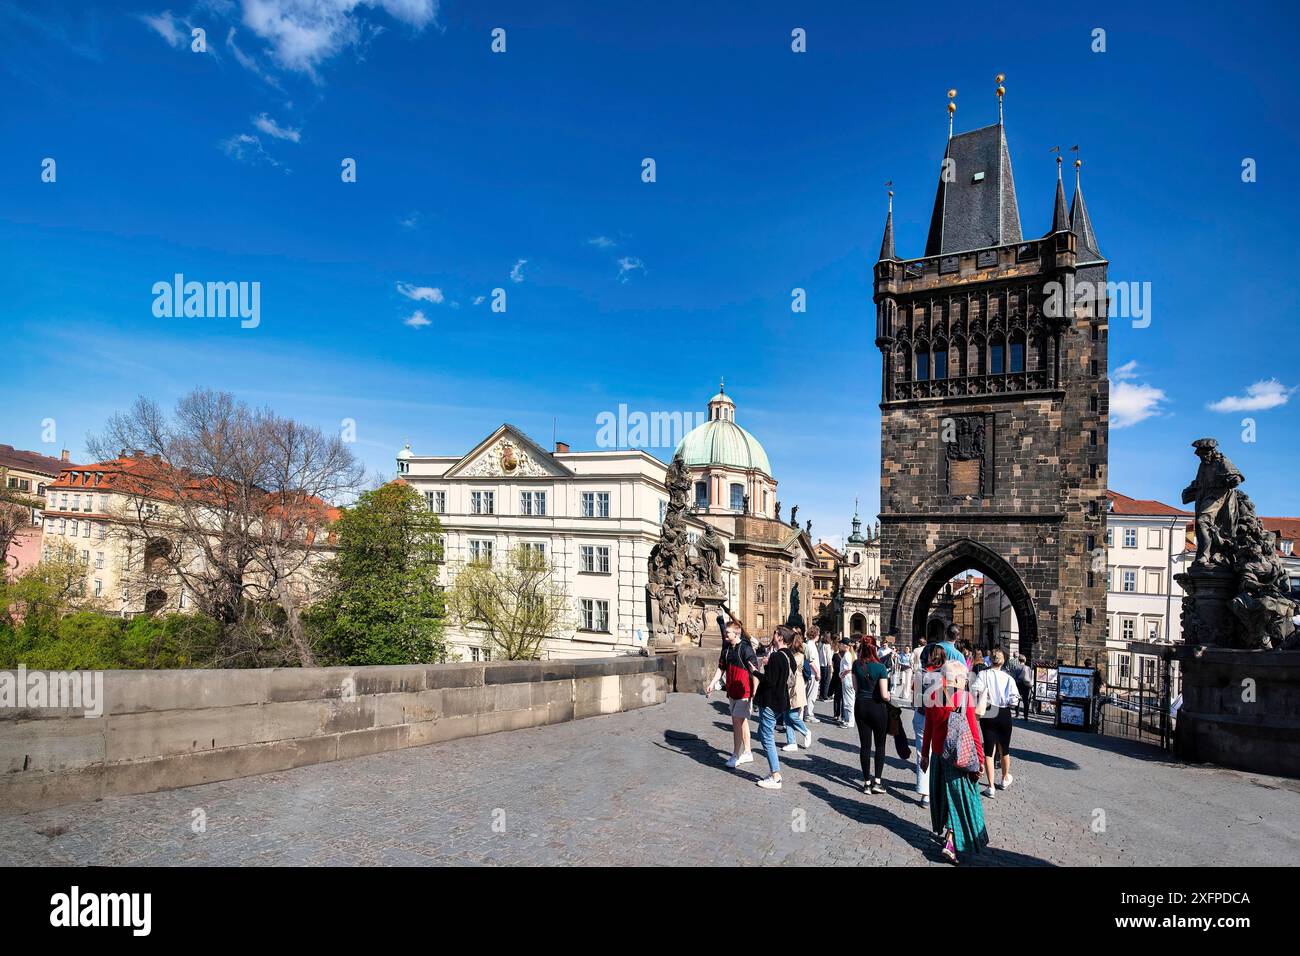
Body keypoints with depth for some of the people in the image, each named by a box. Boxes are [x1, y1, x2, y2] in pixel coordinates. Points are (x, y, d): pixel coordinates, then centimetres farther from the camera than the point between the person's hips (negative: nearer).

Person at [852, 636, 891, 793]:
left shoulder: (857, 665, -4)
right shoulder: (880, 667, -17)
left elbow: (855, 686, 6)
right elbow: (884, 695, -17)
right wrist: (890, 696, 3)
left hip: (860, 705, 3)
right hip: (877, 707, -3)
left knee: (865, 745, 9)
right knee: (880, 745, 12)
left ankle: (867, 782, 14)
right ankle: (877, 782, 8)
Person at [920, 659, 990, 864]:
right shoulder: (965, 697, -13)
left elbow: (928, 729, 4)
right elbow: (973, 731, -12)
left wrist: (925, 754, 13)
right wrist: (979, 758, -5)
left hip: (937, 754, 4)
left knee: (941, 793, 19)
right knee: (959, 796, 4)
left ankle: (945, 830, 35)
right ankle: (951, 842, -4)